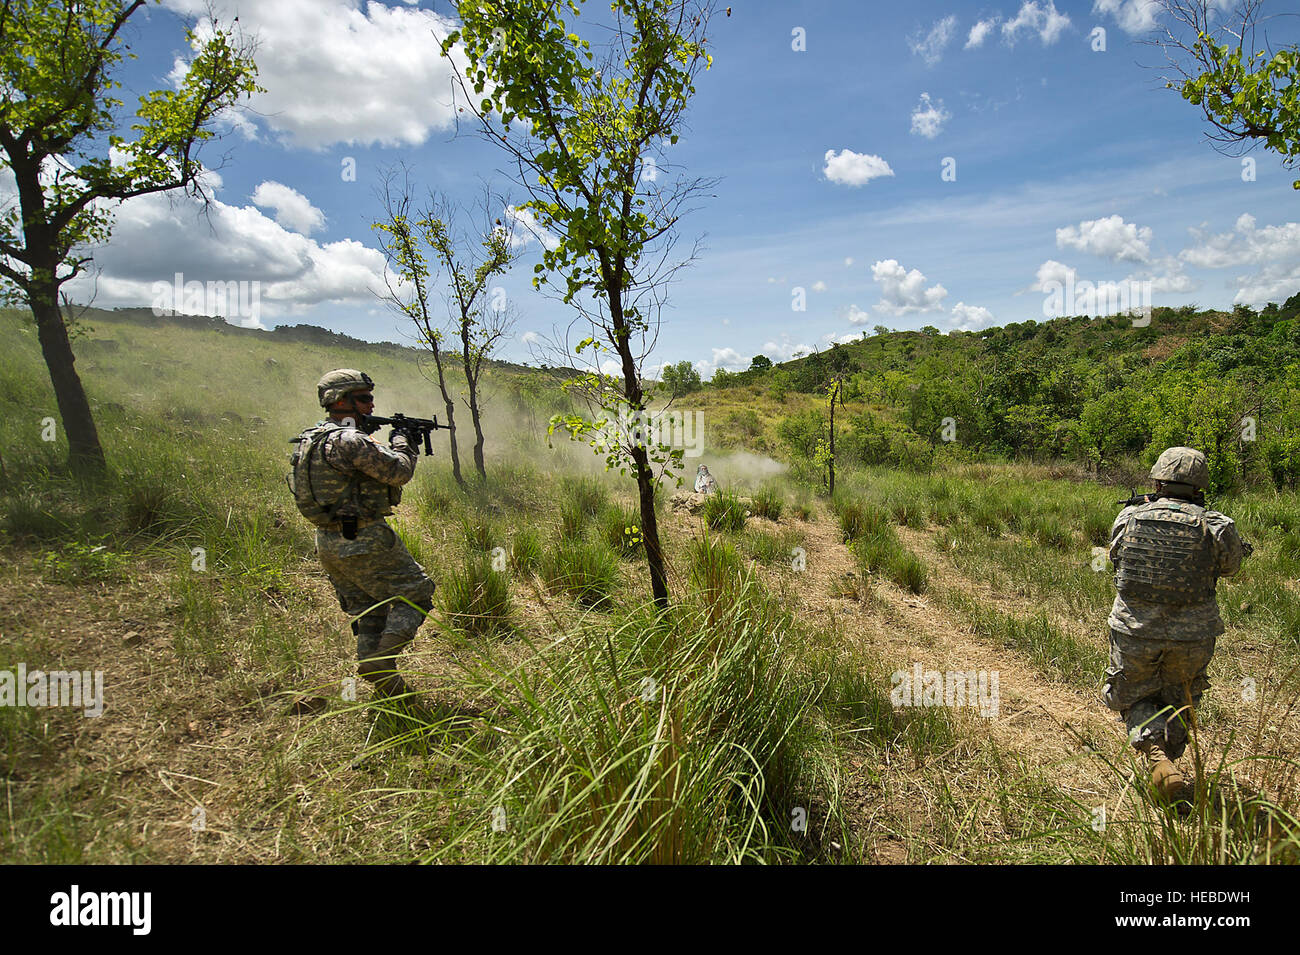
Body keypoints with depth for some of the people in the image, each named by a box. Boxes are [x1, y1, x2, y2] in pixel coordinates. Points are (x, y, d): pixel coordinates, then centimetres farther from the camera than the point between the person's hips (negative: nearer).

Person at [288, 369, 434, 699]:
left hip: (329, 544, 9)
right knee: (416, 594, 4)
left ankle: (386, 685, 21)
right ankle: (382, 660, -5)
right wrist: (402, 444, 1)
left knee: (369, 611, 17)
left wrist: (388, 446, 16)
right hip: (363, 542, -9)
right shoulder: (349, 440, -19)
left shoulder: (313, 438, 12)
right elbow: (398, 471, -17)